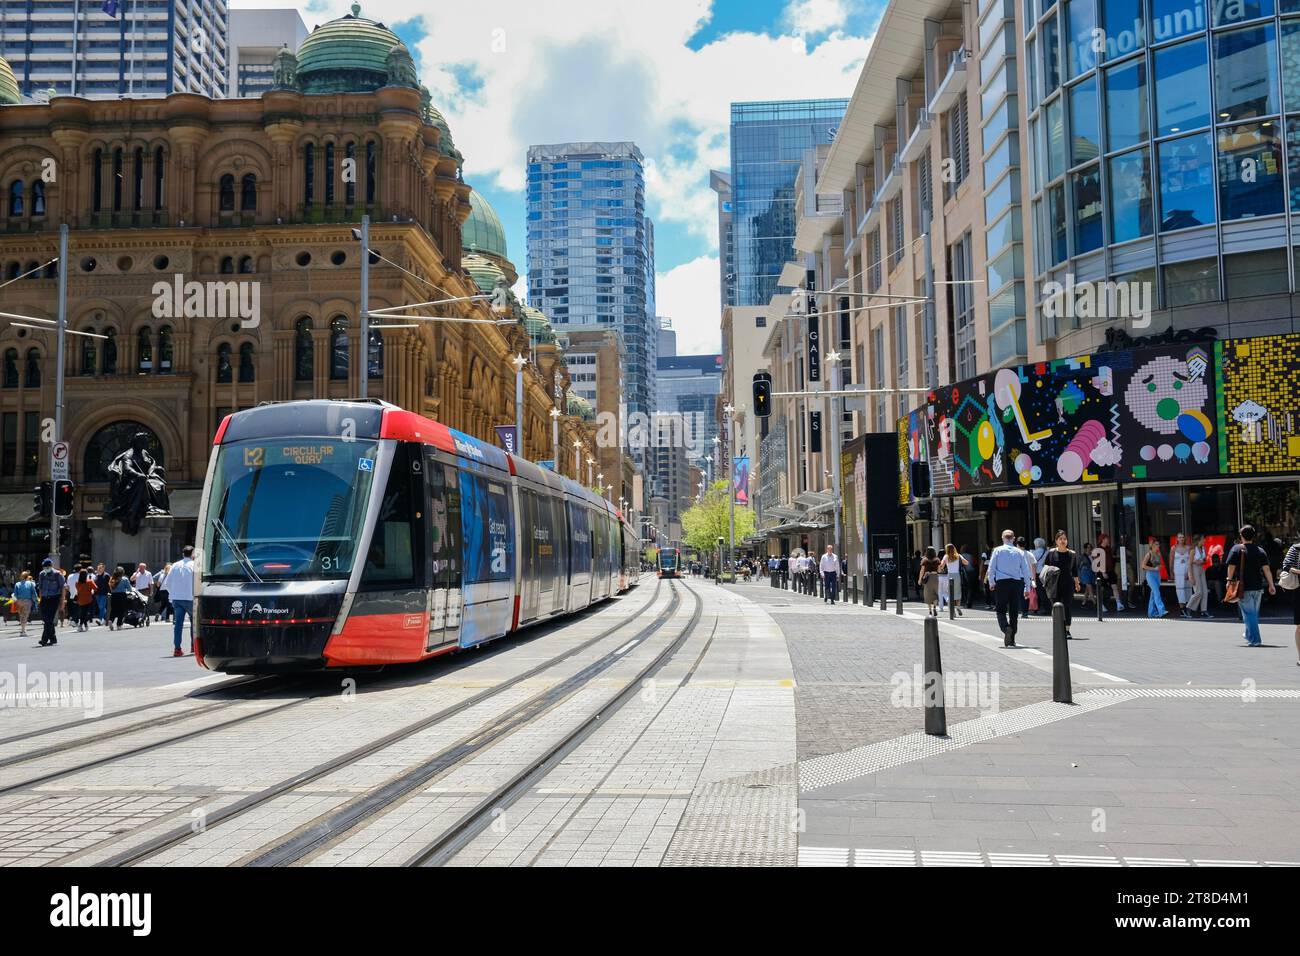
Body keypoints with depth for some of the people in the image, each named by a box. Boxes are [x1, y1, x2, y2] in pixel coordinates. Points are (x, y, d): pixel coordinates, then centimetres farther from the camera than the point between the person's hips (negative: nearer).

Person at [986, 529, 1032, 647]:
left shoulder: (998, 550, 0)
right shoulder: (1019, 552, 6)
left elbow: (991, 568, -2)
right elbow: (1026, 570, 6)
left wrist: (991, 582, 10)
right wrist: (1027, 588, 12)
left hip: (1001, 582, -2)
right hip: (1016, 583, 2)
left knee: (1001, 610, 3)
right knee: (1014, 611, 9)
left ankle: (1006, 628, -26)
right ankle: (1011, 640, 11)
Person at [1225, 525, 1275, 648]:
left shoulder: (1237, 549, -6)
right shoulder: (1260, 551, 4)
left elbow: (1231, 567, -9)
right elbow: (1266, 569, -1)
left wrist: (1230, 581, 4)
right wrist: (1271, 585, 2)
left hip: (1243, 588, -4)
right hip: (1257, 587, 4)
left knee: (1248, 613, -2)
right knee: (1254, 612, 19)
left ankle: (1255, 640, -8)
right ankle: (1250, 635, 34)